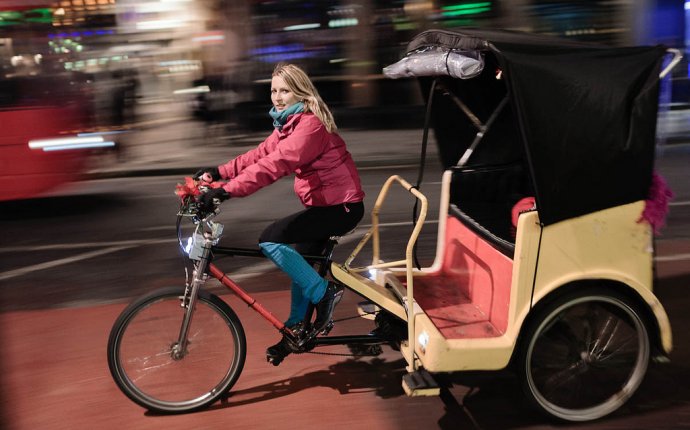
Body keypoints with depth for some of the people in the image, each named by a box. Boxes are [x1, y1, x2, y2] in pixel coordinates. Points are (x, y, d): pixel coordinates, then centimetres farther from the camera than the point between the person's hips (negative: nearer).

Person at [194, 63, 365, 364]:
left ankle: (324, 293, -6)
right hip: (322, 203, 10)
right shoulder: (288, 124, 9)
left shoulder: (310, 125, -22)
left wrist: (228, 190, -39)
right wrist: (219, 173, -5)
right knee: (300, 264, 17)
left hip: (342, 206, -10)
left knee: (270, 240, -19)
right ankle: (297, 327, 35)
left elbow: (274, 164, -33)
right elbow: (260, 154, 5)